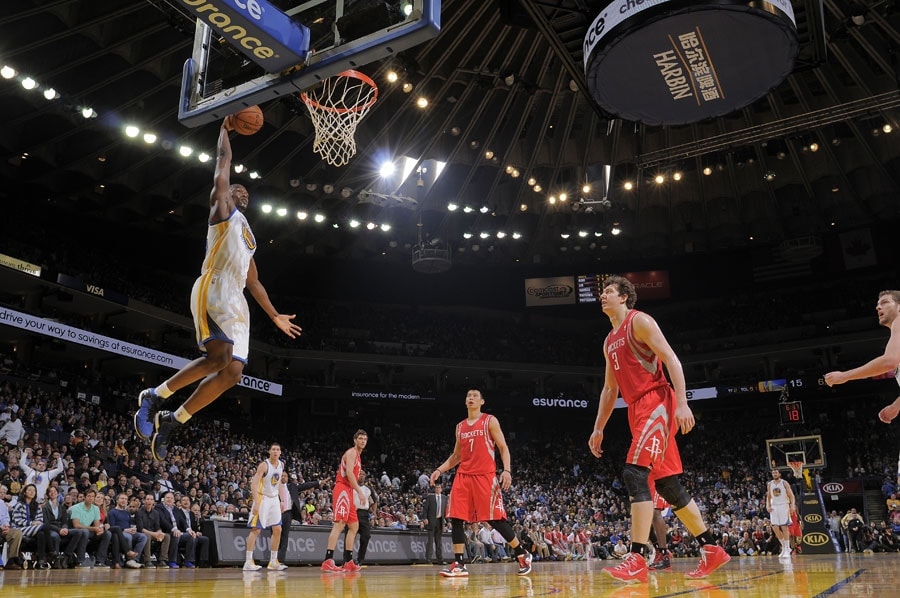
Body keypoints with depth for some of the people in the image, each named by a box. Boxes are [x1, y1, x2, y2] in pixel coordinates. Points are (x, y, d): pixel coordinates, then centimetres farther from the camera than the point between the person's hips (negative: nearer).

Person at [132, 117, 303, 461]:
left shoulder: (248, 237, 35)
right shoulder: (222, 208, 16)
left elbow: (253, 282, 35)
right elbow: (223, 162, 11)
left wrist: (275, 317, 33)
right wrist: (225, 128, 23)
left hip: (236, 302, 8)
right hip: (213, 291, -8)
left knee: (232, 372, -2)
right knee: (220, 359, -27)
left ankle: (170, 421, 5)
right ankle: (154, 396, -12)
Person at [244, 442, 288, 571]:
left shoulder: (281, 465, 5)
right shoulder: (264, 465, -17)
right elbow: (254, 484, -21)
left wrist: (282, 500, 11)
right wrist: (256, 503, -28)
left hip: (274, 499, 7)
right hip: (262, 498, -7)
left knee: (277, 529, 6)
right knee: (256, 529, -9)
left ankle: (273, 561, 13)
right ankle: (248, 562, -6)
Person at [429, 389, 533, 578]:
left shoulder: (490, 421, 2)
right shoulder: (460, 427, 17)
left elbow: (503, 448, -2)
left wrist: (507, 470, -16)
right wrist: (440, 470, 11)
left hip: (485, 476, -5)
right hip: (463, 476, 5)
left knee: (495, 518, -5)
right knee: (456, 518, -5)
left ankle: (522, 554, 13)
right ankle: (459, 564, -1)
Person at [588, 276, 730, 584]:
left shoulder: (639, 321, -4)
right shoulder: (610, 341, 22)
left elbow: (671, 359, -13)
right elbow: (609, 389, 25)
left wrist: (682, 403, -23)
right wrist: (598, 428, 20)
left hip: (657, 403, -9)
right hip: (638, 411, 9)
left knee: (634, 473, -20)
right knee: (666, 484, 9)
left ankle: (637, 559, -21)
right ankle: (711, 549, 19)